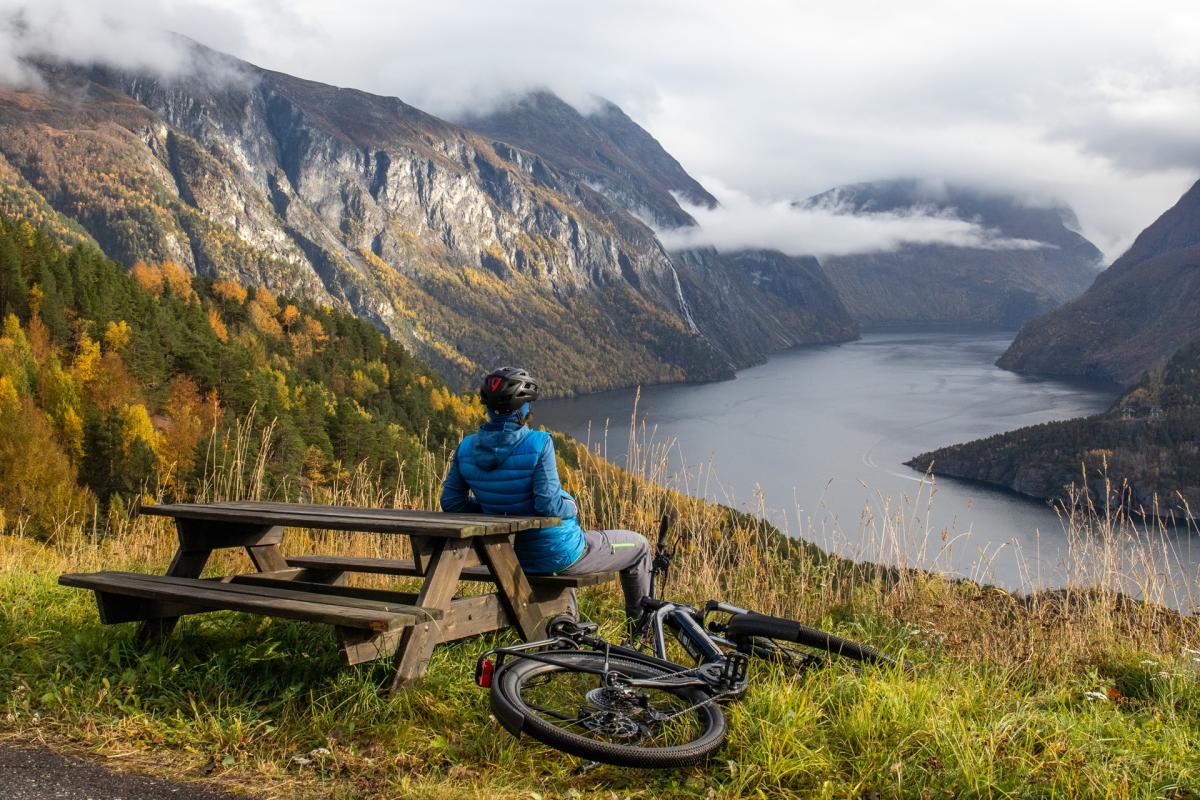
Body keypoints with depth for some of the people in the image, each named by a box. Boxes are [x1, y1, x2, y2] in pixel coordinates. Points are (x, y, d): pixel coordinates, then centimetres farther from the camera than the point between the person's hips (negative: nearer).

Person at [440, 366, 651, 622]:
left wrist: (494, 508, 8)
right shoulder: (538, 443, -25)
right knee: (639, 546, 18)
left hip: (513, 557, 6)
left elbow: (451, 501, -3)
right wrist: (572, 508, -6)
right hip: (558, 553, -6)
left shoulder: (467, 448, -8)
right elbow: (549, 505, -28)